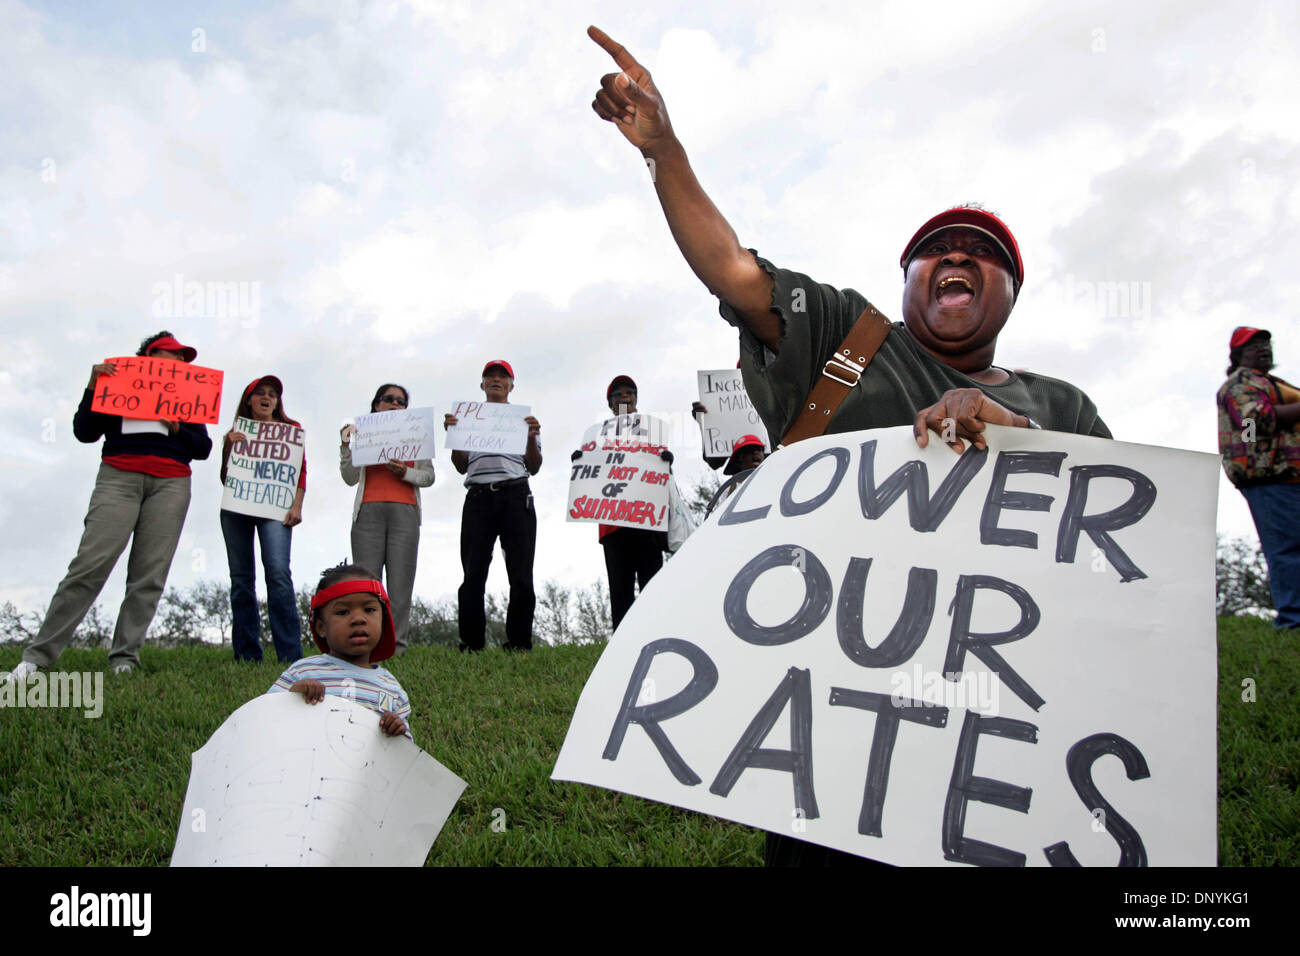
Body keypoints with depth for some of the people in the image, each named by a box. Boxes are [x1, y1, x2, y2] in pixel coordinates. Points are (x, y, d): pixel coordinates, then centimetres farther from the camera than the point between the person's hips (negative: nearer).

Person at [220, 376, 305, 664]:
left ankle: (290, 655, -21)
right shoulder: (236, 433, 19)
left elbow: (301, 471, 8)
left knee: (278, 572, -18)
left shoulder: (291, 429, 15)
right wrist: (228, 446, -2)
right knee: (241, 577, -1)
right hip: (235, 508, 3)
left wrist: (297, 506, -7)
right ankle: (247, 655, 2)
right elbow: (225, 477, 14)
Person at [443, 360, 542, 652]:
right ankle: (471, 646, -3)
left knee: (521, 576, -6)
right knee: (473, 576, -6)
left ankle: (519, 644, -1)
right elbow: (462, 466, 14)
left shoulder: (524, 418, 18)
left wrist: (532, 438, -5)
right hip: (478, 497, 1)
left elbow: (533, 468, 12)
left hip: (516, 496, -1)